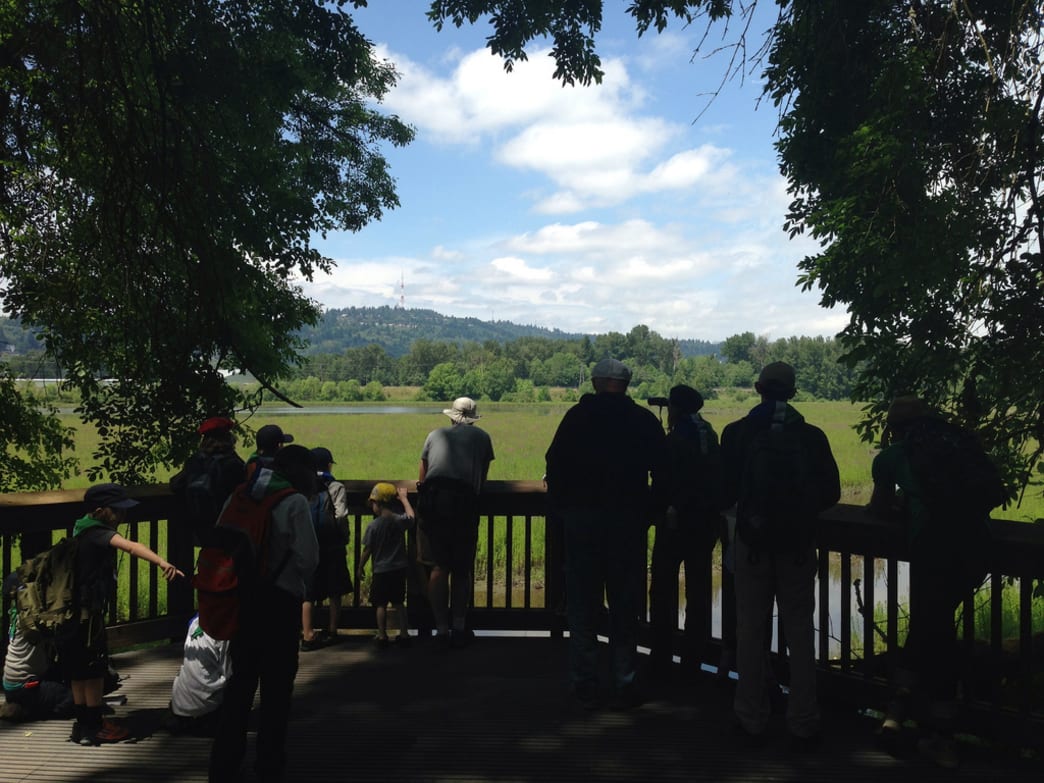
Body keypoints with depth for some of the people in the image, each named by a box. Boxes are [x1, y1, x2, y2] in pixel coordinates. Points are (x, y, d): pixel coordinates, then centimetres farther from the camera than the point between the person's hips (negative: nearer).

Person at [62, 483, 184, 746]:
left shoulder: (85, 530, 8)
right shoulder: (97, 533, -21)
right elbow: (131, 546, -39)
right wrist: (162, 562, -54)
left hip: (77, 610, 10)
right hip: (87, 613, -10)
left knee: (80, 669, 17)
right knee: (94, 668, 1)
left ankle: (84, 723, 28)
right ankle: (93, 728, 10)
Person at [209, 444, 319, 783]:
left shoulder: (243, 497, 6)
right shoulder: (295, 502, -11)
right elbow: (308, 557, -16)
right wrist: (296, 580, 2)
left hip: (242, 596, 6)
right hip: (280, 600, -5)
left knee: (241, 679, 16)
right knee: (276, 685, 8)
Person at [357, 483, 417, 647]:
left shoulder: (373, 526, -14)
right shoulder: (400, 521, -5)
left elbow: (367, 550, -9)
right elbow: (411, 517, 19)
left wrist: (360, 568, 5)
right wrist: (403, 498, 29)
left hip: (381, 571, -3)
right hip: (400, 569, 3)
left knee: (381, 605, 8)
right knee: (398, 603, 14)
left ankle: (382, 636, 11)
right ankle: (404, 634, 14)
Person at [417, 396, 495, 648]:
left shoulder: (435, 434, 25)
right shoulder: (482, 437, 21)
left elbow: (422, 478, 28)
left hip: (433, 497, 2)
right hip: (464, 500, -1)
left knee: (439, 566, 8)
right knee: (462, 569, 11)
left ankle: (441, 629, 9)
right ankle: (459, 627, 12)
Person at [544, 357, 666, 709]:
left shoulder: (577, 416, -1)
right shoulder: (645, 420, 1)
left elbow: (555, 465, -2)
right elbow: (662, 473, 2)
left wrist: (559, 509, 7)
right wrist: (650, 514, 11)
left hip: (581, 519, 0)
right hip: (628, 522, 1)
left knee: (582, 605, 8)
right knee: (624, 607, 9)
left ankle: (585, 685, 12)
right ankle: (624, 684, 12)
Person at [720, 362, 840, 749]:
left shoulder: (736, 433, -6)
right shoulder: (812, 436, -4)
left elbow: (725, 492, -4)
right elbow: (830, 493, 2)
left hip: (752, 542, -1)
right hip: (798, 544, 1)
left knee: (751, 631, 9)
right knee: (799, 633, 10)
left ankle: (752, 721, 18)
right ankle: (802, 724, 16)